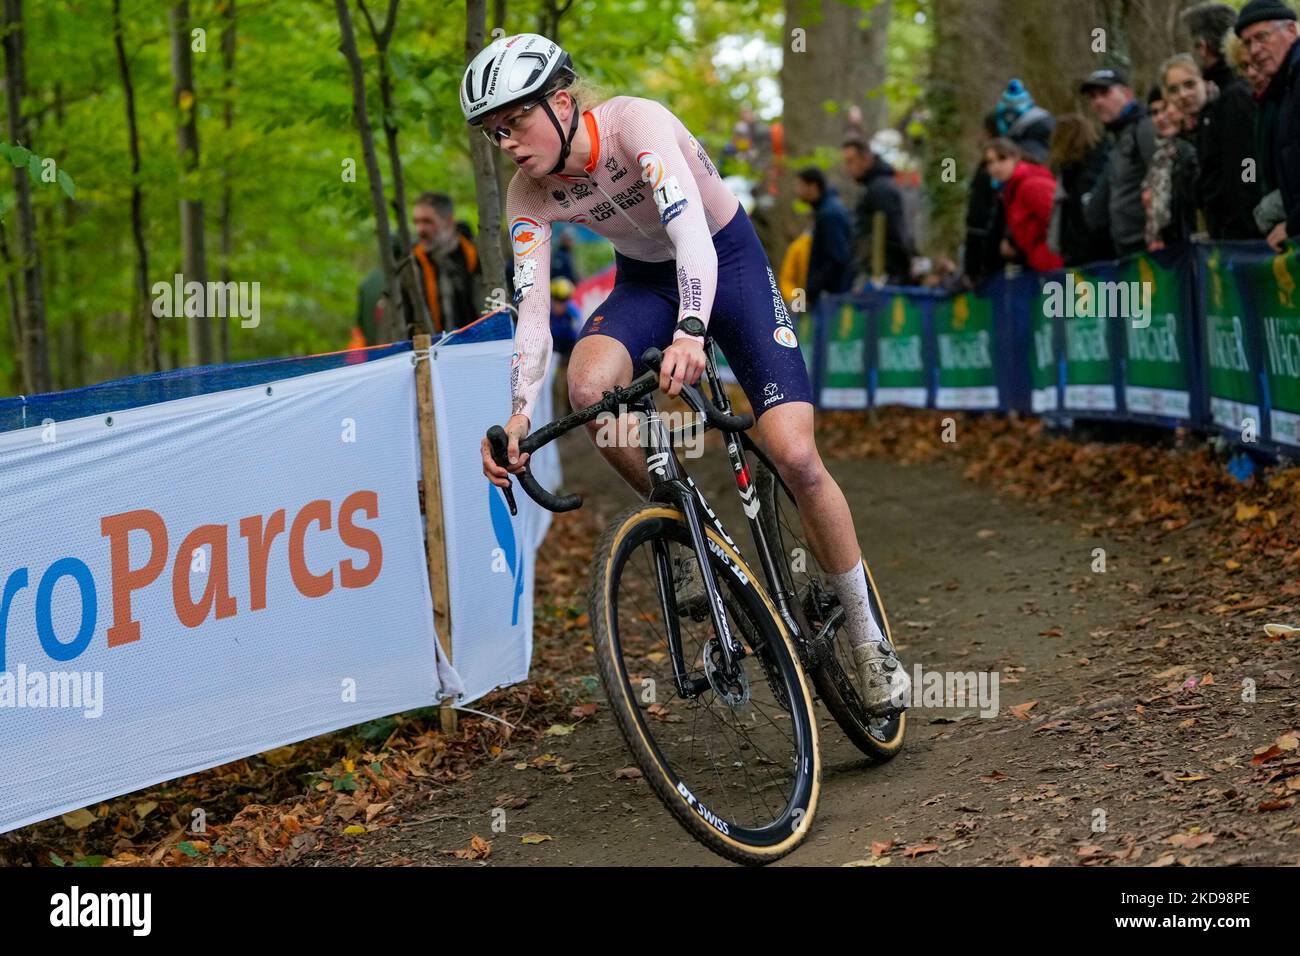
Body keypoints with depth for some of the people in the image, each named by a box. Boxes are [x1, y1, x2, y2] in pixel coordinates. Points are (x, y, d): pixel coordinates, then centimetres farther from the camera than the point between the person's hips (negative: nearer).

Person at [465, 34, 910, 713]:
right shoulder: (528, 196, -15)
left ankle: (868, 640, -1)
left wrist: (690, 333, -61)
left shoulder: (635, 123, -30)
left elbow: (692, 234, -43)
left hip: (728, 261, -4)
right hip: (644, 282, 4)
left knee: (795, 456, -18)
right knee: (587, 385, -31)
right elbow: (531, 310, -20)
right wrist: (518, 415, -37)